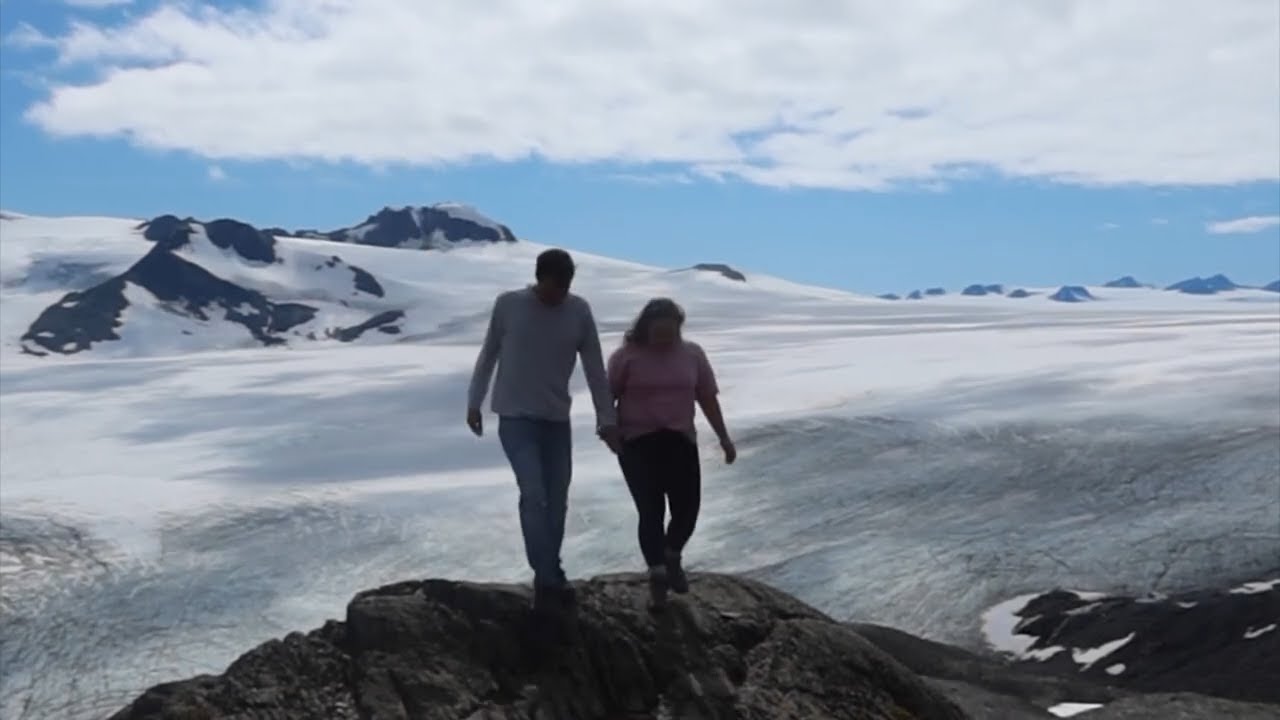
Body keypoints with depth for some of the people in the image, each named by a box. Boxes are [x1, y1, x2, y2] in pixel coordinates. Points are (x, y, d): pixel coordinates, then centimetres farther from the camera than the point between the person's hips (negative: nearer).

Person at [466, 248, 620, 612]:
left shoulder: (579, 311, -4)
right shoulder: (508, 305, -8)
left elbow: (594, 368, 2)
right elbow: (488, 355, 4)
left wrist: (606, 418, 2)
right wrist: (474, 402, 7)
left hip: (557, 420, 3)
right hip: (516, 419, -3)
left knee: (557, 502, 6)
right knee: (534, 495, -16)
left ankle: (547, 579, 20)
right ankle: (550, 579, -10)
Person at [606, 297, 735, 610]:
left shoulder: (692, 354, 5)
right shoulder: (625, 356, -5)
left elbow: (708, 397, 10)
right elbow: (608, 396, -3)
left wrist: (724, 437, 8)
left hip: (680, 442, 3)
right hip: (637, 443, -3)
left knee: (687, 509, 1)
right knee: (651, 510, -10)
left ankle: (672, 558, 31)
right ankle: (657, 577, -1)